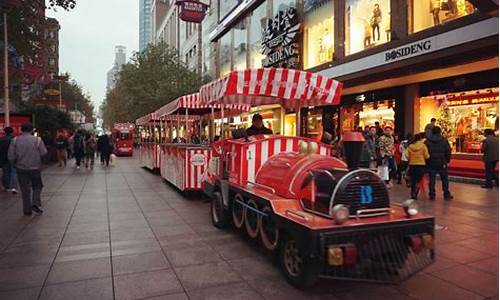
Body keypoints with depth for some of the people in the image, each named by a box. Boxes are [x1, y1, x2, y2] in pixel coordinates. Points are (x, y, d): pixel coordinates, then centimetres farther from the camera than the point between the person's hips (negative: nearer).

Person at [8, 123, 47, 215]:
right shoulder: (37, 140, -9)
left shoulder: (15, 140, -4)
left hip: (21, 168, 1)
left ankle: (27, 210, 15)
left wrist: (17, 162, 14)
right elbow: (44, 153, -9)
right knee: (37, 186, 16)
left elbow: (11, 156, -5)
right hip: (35, 168, -1)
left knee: (25, 189, 10)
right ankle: (35, 203, -3)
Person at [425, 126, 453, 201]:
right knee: (444, 179, 9)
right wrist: (447, 160, 12)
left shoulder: (427, 141, 0)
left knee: (432, 179, 3)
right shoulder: (444, 140, -2)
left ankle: (432, 195, 4)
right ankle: (446, 195, 13)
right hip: (442, 163, 0)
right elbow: (448, 152, -1)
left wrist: (427, 161, 10)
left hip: (431, 163, 1)